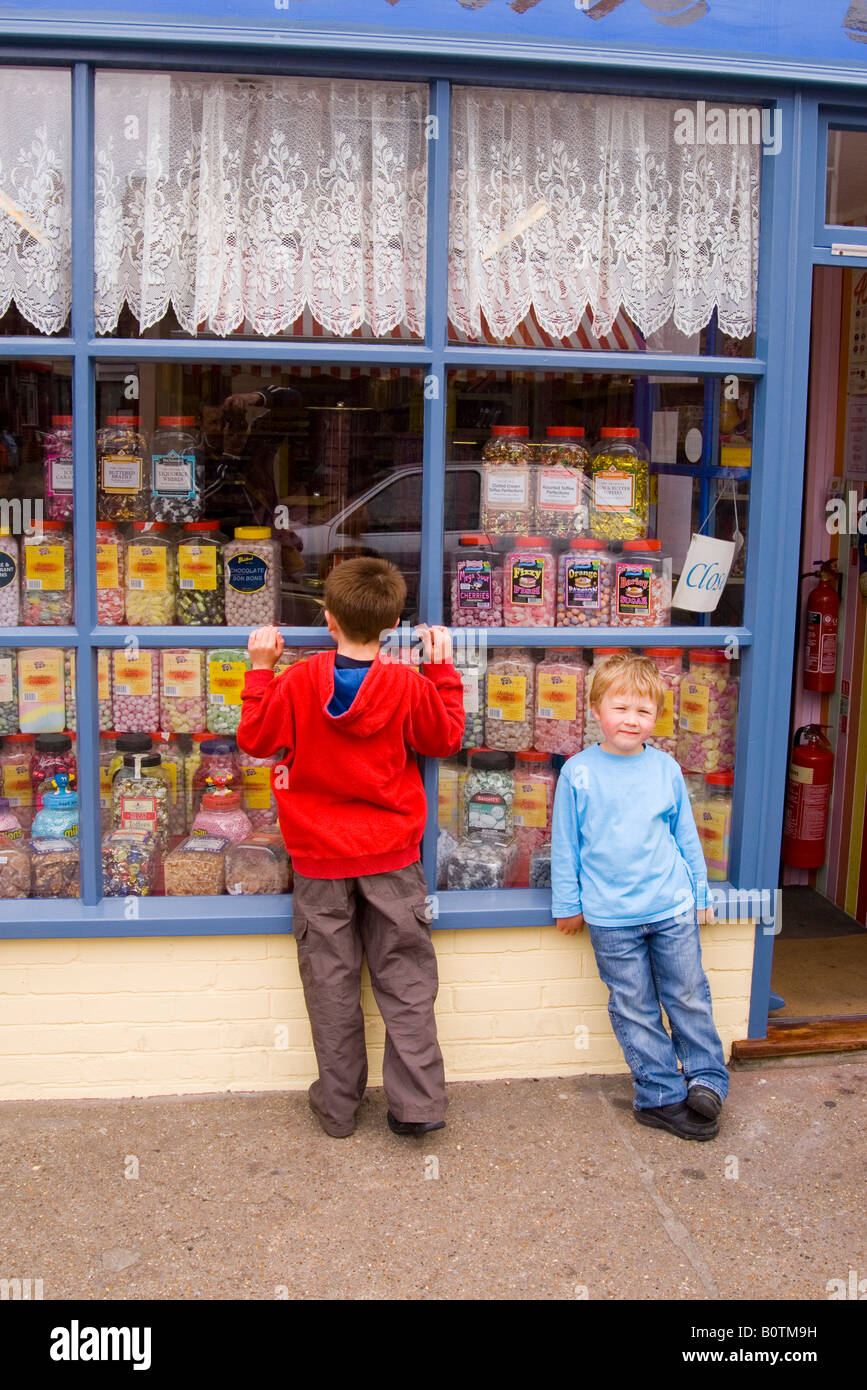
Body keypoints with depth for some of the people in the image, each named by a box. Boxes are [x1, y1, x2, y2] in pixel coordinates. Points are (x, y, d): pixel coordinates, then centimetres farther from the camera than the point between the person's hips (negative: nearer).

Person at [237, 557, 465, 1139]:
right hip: (391, 855, 0)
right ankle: (417, 1103, 9)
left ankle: (338, 1106, 20)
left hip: (320, 858, 0)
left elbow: (255, 738, 2)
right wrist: (443, 668, 10)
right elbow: (446, 737, 5)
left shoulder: (297, 683, -11)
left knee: (331, 983, 11)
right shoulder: (410, 686, -10)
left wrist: (261, 668, 8)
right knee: (405, 979, 9)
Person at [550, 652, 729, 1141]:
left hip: (673, 909, 2)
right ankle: (663, 1096, 18)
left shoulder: (666, 769, 2)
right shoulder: (578, 772, -4)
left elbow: (687, 836, 11)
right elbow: (565, 843, 2)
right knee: (635, 1010, 6)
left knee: (690, 997, 9)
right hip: (610, 917, -1)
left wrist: (700, 894, 14)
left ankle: (707, 1078, 27)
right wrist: (567, 903, 4)